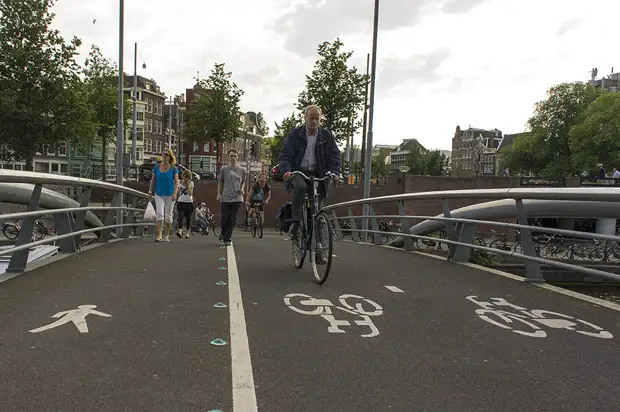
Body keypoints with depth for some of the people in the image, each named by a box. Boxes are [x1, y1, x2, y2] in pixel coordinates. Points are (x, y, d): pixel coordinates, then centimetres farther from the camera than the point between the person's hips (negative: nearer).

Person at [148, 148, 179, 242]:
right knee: (159, 214, -13)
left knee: (168, 215, 8)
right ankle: (159, 235, -14)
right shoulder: (157, 167, 5)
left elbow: (176, 182, -7)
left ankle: (167, 235, 20)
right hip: (159, 194, 1)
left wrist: (175, 193, -19)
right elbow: (153, 180, 11)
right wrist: (150, 190, 3)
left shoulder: (173, 168, -3)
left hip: (169, 195, -1)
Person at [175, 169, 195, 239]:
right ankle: (179, 231, -29)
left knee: (188, 218, 6)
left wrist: (188, 184, -19)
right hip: (180, 202, 1)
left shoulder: (191, 183, -2)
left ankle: (188, 232, 18)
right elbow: (179, 193, 16)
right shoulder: (179, 182, 4)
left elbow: (190, 194, -15)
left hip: (189, 203, 0)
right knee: (180, 217, -17)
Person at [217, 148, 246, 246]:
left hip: (237, 198, 1)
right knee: (224, 220, -1)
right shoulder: (224, 169, 4)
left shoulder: (242, 170, 8)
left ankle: (227, 239, 10)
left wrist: (242, 189, 1)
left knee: (232, 220, 0)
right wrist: (219, 194, 3)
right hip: (225, 198, -1)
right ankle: (223, 233, 29)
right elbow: (220, 182, 13)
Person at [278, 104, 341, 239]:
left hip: (318, 175, 3)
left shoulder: (326, 135, 8)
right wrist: (286, 171, -22)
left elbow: (334, 155, 6)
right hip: (298, 172, -2)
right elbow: (285, 155, -2)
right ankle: (295, 223, -28)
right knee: (300, 186, -36)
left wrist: (335, 172, -13)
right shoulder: (295, 134, 2)